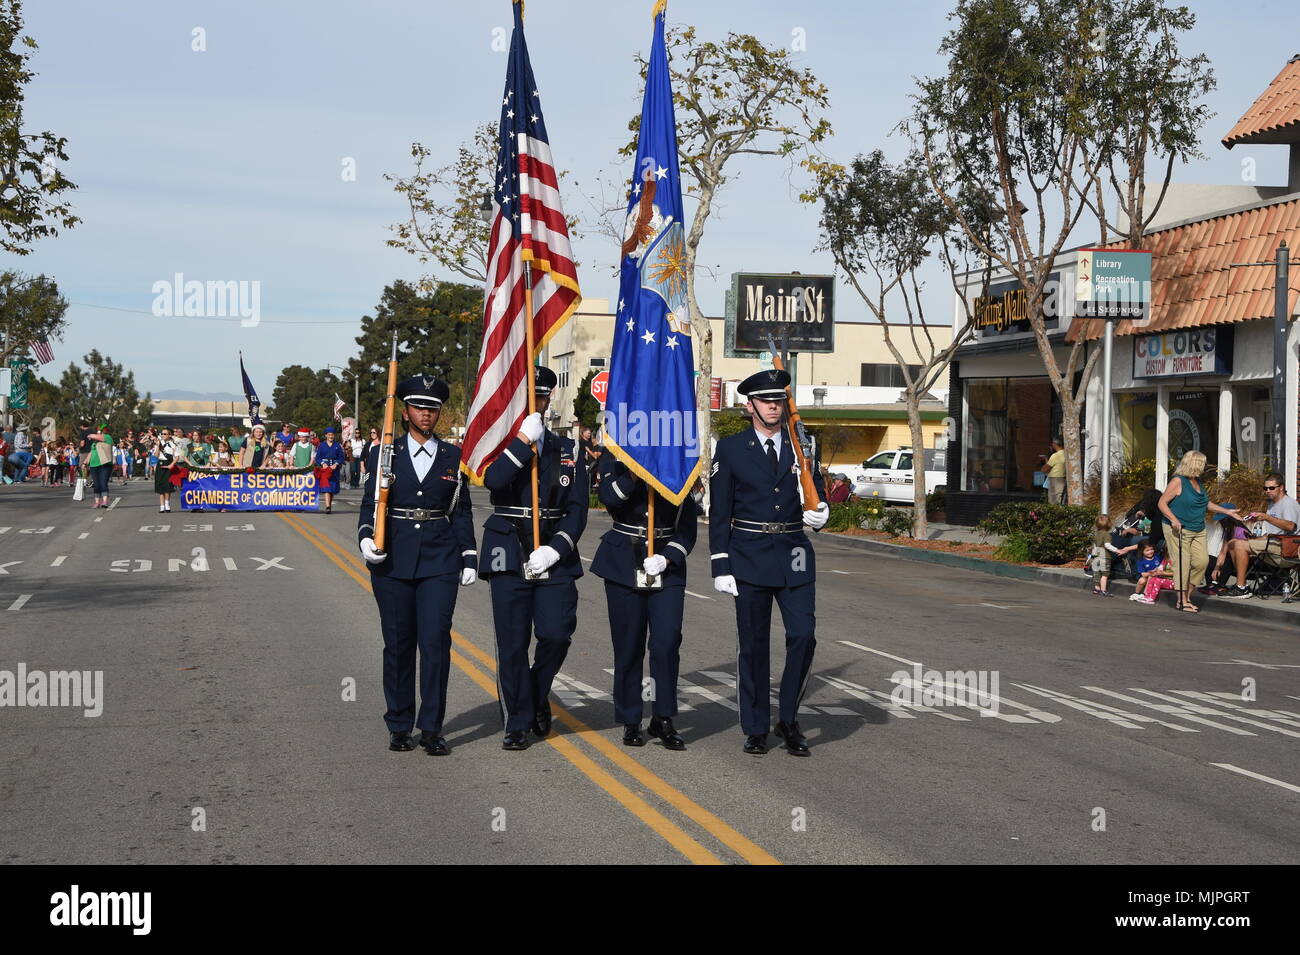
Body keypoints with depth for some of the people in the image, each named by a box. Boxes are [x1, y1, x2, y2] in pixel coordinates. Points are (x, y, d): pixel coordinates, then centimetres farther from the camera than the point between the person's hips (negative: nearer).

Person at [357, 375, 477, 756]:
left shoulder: (453, 457, 8)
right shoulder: (384, 454, 6)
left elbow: (462, 512, 11)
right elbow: (370, 504, 6)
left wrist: (469, 559, 6)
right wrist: (366, 538, -13)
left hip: (439, 561, 0)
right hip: (393, 561, 0)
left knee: (436, 641, -8)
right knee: (398, 643, 5)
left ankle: (431, 728, 0)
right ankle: (399, 727, 16)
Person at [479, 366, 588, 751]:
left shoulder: (567, 450, 11)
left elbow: (577, 510, 5)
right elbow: (493, 479, -18)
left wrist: (555, 549, -9)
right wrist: (524, 438, -19)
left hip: (554, 557, 1)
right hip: (509, 557, -1)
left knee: (556, 634, -10)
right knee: (512, 644, -1)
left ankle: (538, 696, 19)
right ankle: (518, 723, 11)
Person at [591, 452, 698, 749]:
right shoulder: (615, 460, 3)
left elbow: (688, 524, 4)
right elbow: (609, 496, -20)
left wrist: (667, 557, -9)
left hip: (666, 565, 1)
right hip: (623, 564, -1)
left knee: (667, 641, -10)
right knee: (629, 645, 3)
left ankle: (663, 719, 1)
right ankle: (630, 722, 15)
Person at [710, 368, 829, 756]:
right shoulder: (731, 448, 1)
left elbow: (817, 495, 12)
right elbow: (719, 513, 0)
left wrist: (819, 514, -13)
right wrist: (721, 566, -6)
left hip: (794, 556, 2)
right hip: (749, 556, -2)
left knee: (803, 636, -8)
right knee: (753, 644, 4)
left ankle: (788, 720, 9)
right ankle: (756, 728, 14)